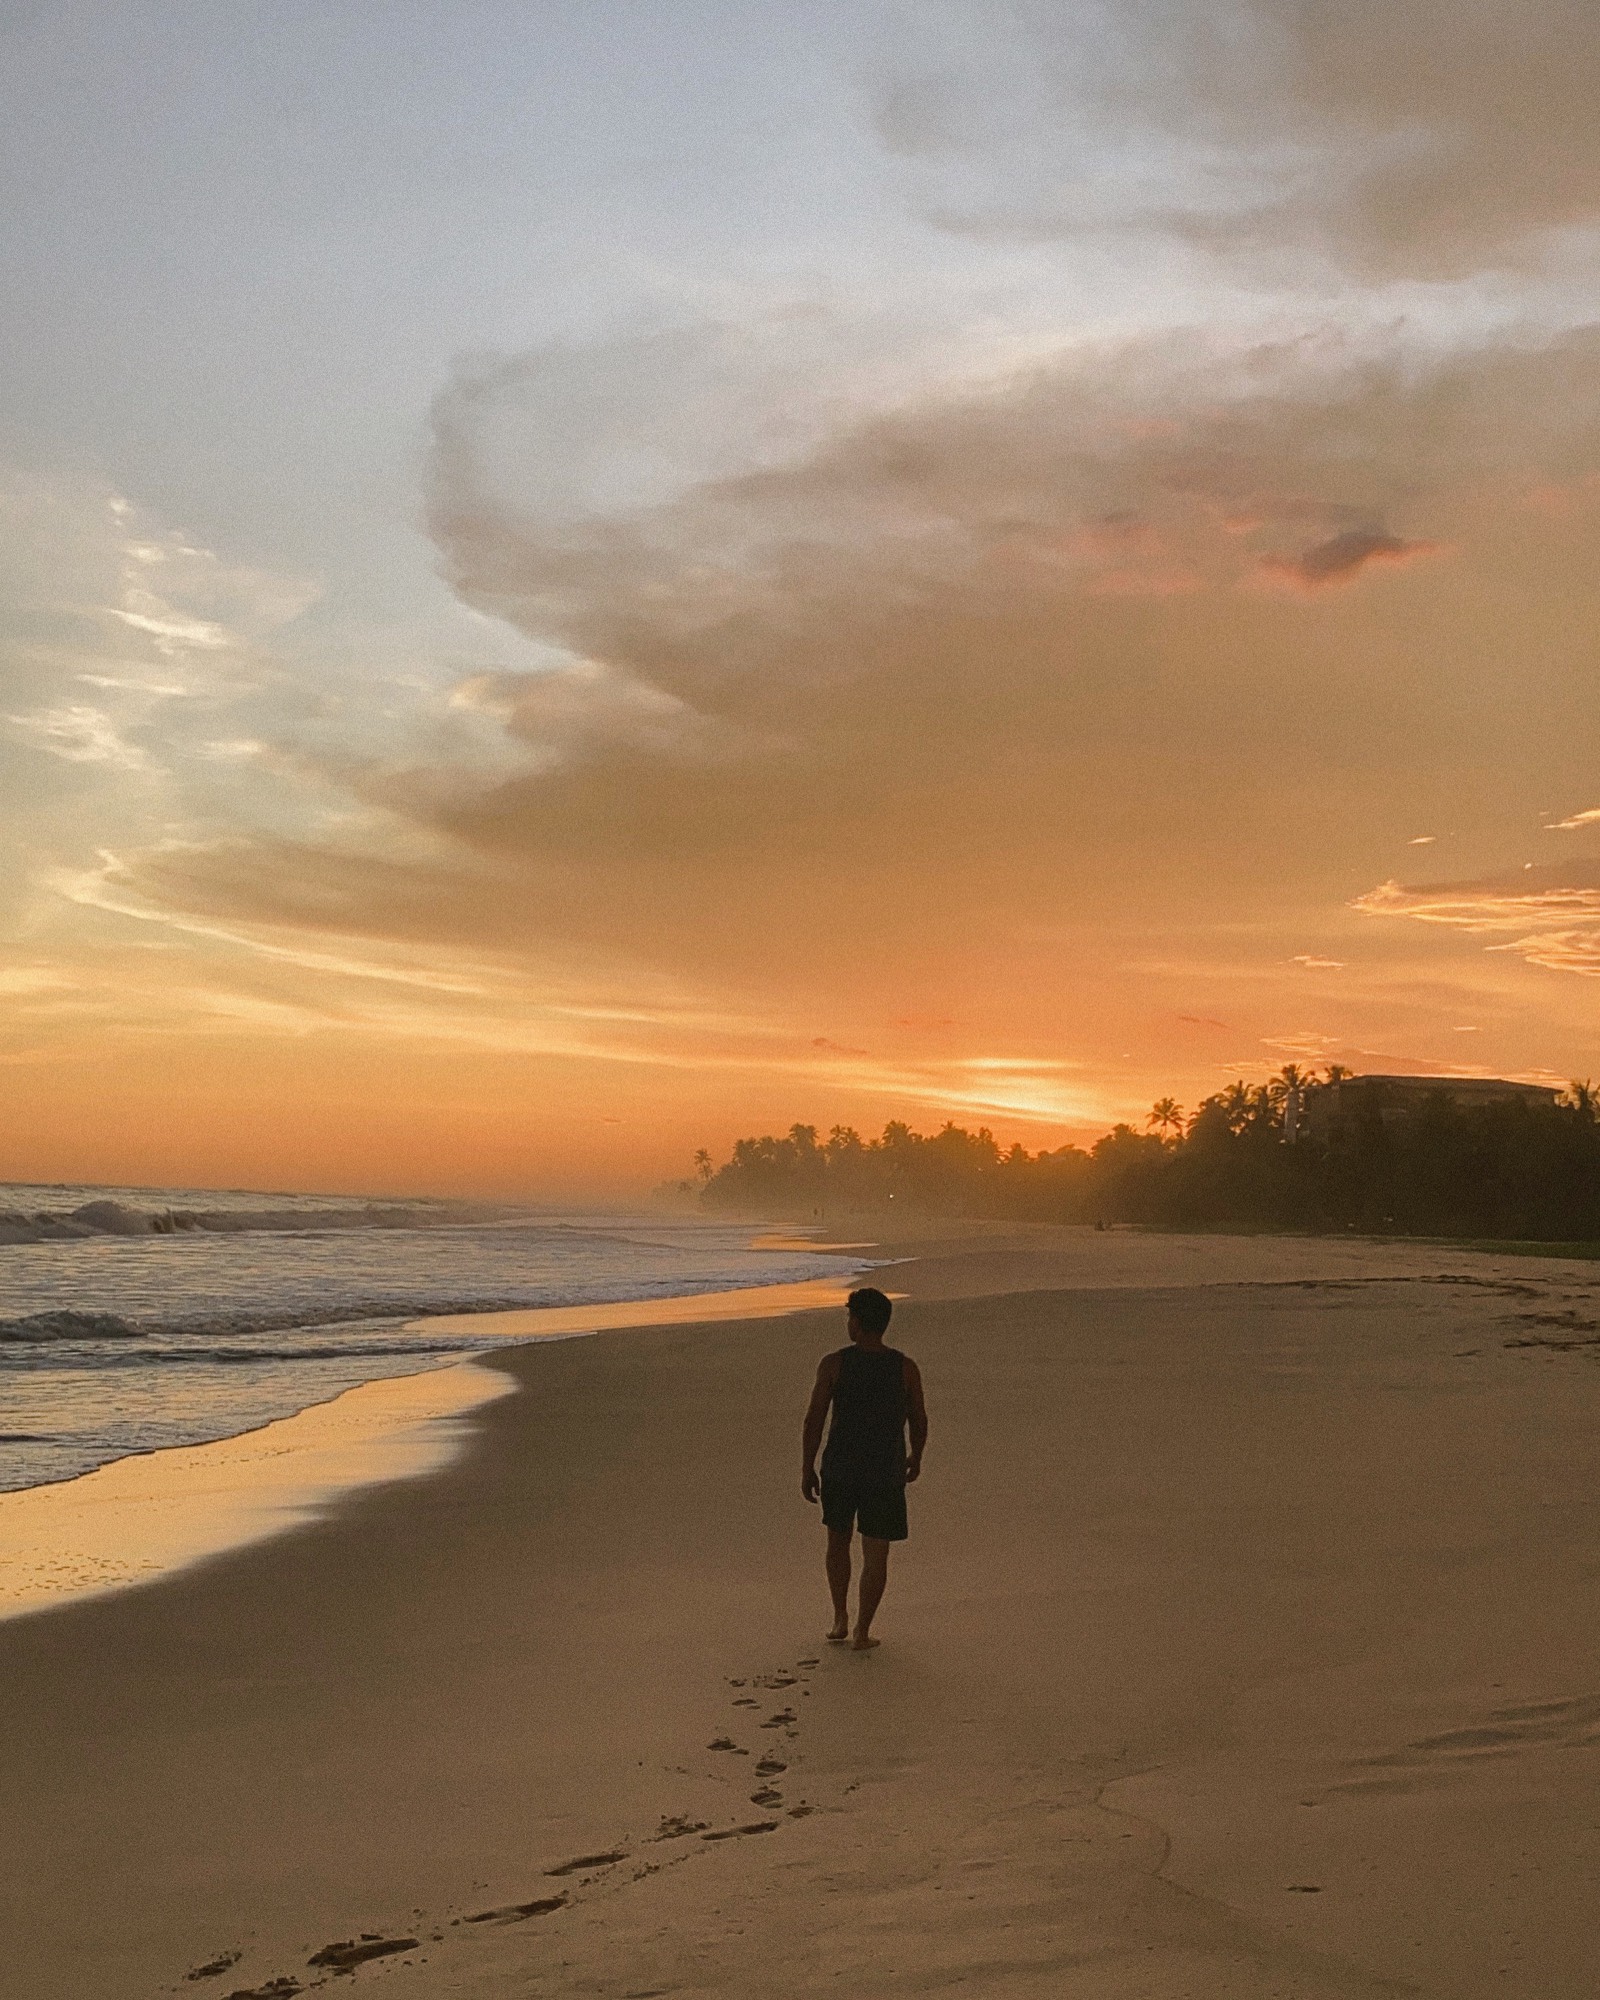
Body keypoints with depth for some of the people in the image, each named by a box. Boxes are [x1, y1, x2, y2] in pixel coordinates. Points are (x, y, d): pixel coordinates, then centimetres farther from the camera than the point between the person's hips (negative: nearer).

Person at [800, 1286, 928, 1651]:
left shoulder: (833, 1364, -11)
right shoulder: (906, 1368, -7)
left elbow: (814, 1420, -9)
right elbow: (919, 1421, 2)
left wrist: (807, 1469, 3)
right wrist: (916, 1457, 21)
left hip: (839, 1469, 0)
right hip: (886, 1472, 0)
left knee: (838, 1541, 22)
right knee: (875, 1554, 10)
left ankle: (840, 1619, 20)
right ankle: (861, 1631, 12)